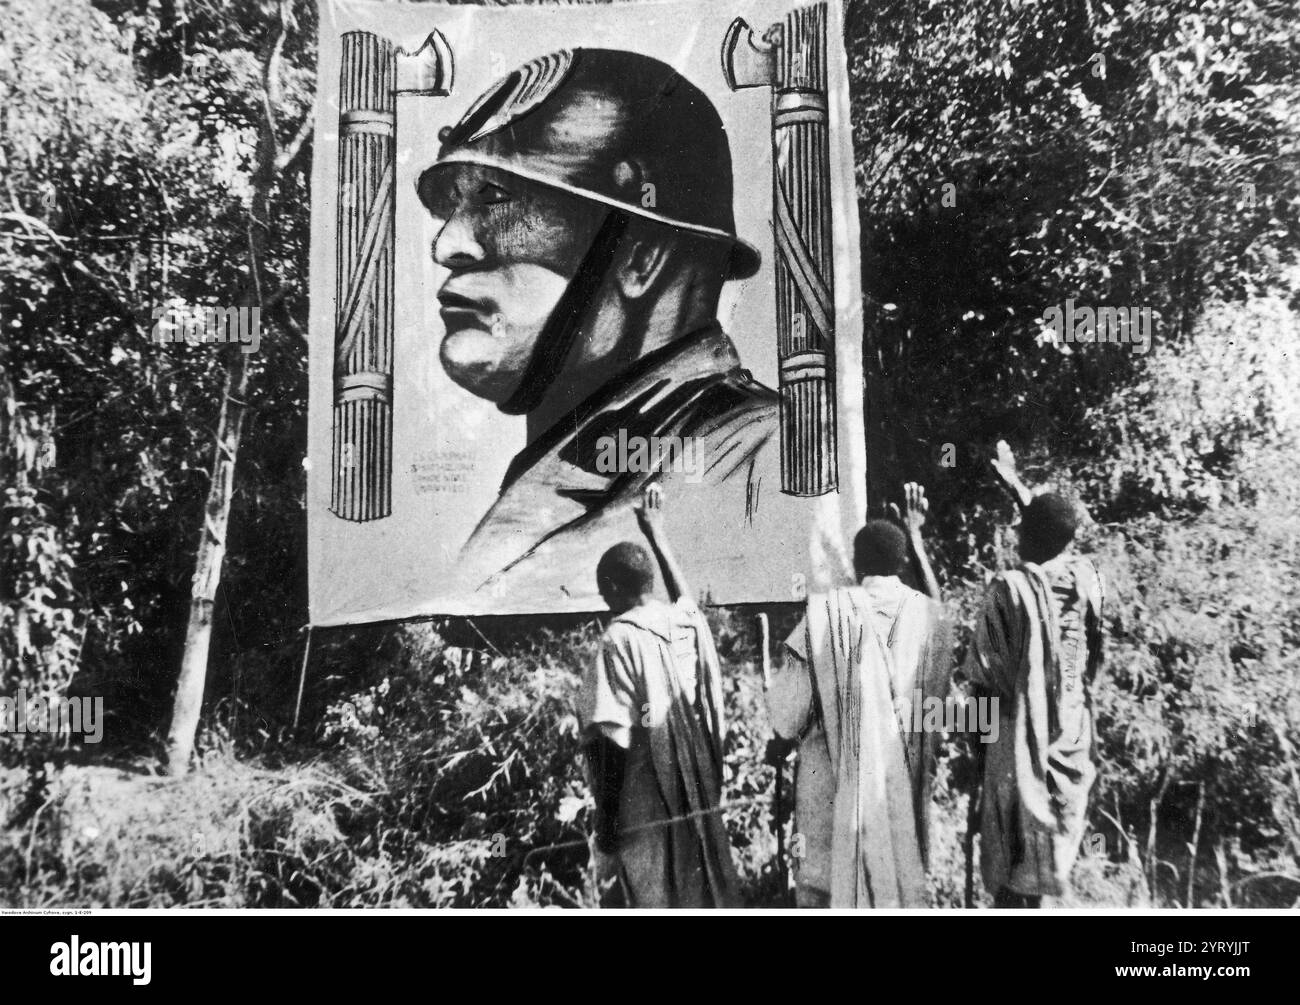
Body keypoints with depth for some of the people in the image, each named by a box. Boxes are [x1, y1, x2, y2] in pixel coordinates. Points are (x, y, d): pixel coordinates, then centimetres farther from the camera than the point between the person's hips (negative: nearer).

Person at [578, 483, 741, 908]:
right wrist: (655, 531, 41)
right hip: (702, 810, 6)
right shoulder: (692, 623, 4)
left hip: (645, 824, -6)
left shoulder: (621, 640, -12)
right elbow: (683, 593, 30)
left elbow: (611, 748, -15)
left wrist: (604, 840, -9)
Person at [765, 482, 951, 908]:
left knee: (825, 889, 7)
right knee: (900, 882, 15)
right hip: (902, 785, 3)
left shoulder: (827, 614, -12)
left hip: (835, 785, -3)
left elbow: (787, 716, -11)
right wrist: (916, 534, 30)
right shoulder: (927, 616, -3)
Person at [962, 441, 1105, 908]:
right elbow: (1054, 537, 19)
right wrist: (1016, 484, 28)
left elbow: (985, 680, -15)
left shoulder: (1008, 590, -18)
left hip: (1020, 734, -5)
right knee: (1052, 829, 19)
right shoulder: (1085, 576, -4)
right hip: (1072, 734, 5)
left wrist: (976, 745, -3)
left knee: (1010, 847, 6)